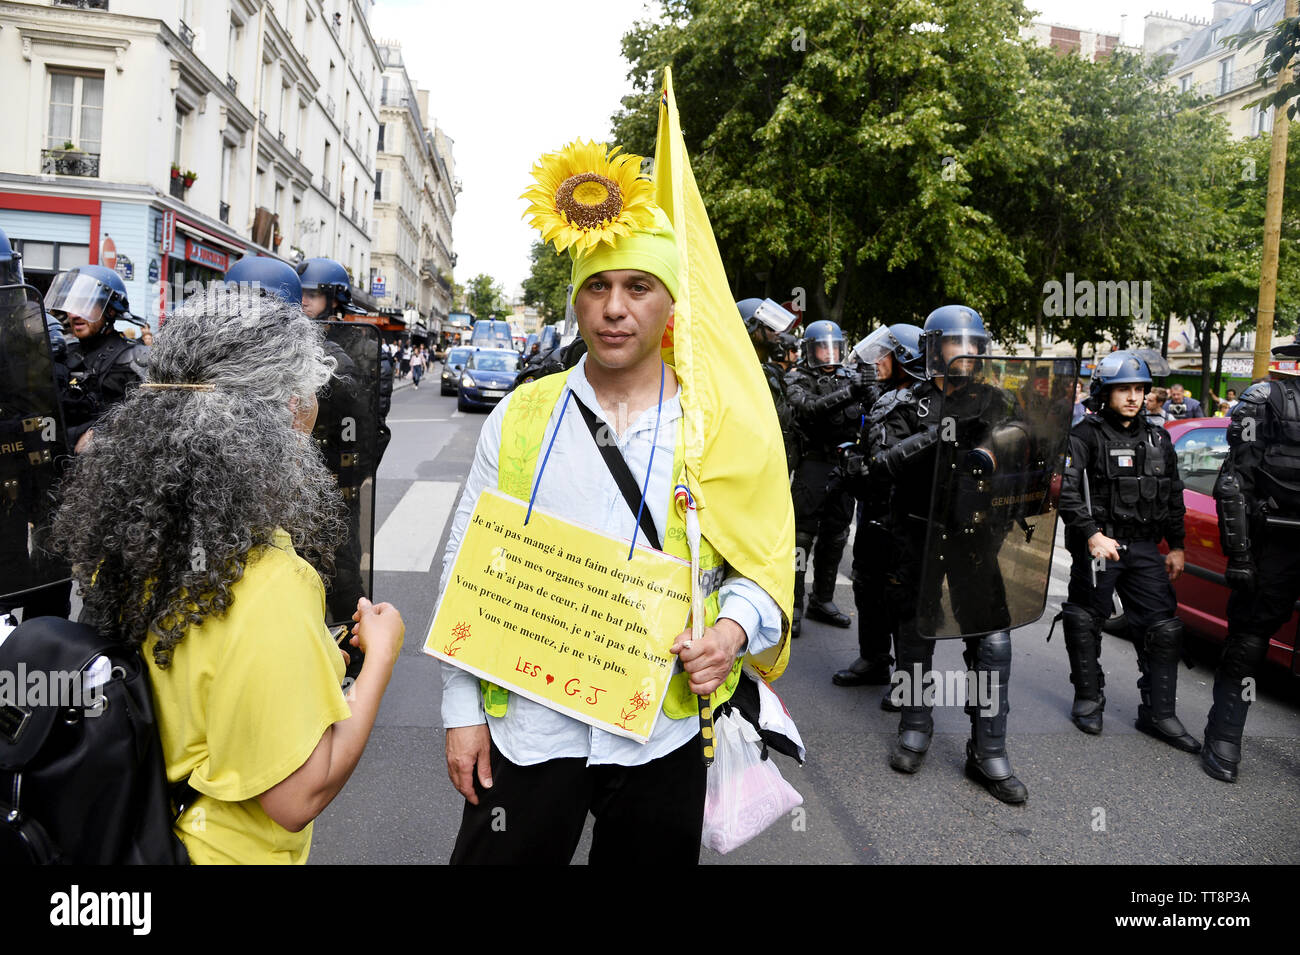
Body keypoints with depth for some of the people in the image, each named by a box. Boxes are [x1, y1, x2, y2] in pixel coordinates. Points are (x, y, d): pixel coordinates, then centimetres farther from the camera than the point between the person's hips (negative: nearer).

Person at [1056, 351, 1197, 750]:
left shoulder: (1158, 438, 13)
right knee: (1086, 623, 6)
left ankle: (1159, 713, 13)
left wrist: (1176, 546, 15)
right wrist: (1091, 534, -25)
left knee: (1162, 627, 3)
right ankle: (1088, 700, 23)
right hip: (1097, 546, -5)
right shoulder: (1085, 436, -7)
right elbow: (1066, 491, -17)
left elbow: (1174, 498, 19)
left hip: (1144, 548, 5)